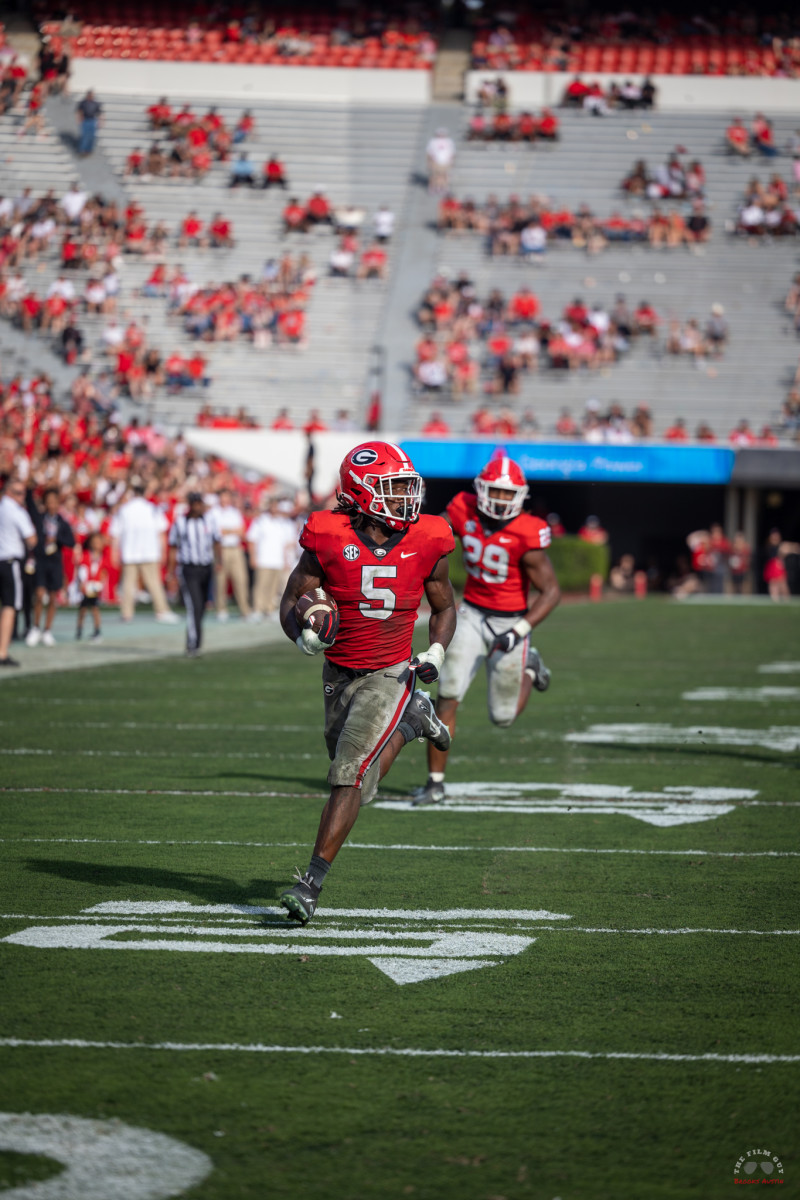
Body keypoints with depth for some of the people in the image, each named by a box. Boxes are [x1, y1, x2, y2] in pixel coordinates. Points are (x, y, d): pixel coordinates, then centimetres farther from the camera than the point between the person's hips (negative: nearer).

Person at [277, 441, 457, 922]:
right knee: (360, 776, 15)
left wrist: (435, 653, -8)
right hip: (339, 676, 2)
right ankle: (413, 719, 43)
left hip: (389, 675, -2)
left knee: (351, 775, -15)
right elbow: (292, 602, -4)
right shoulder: (329, 539, -13)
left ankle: (313, 882, -11)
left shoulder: (426, 543, -8)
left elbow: (445, 605, 9)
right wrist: (305, 637, -25)